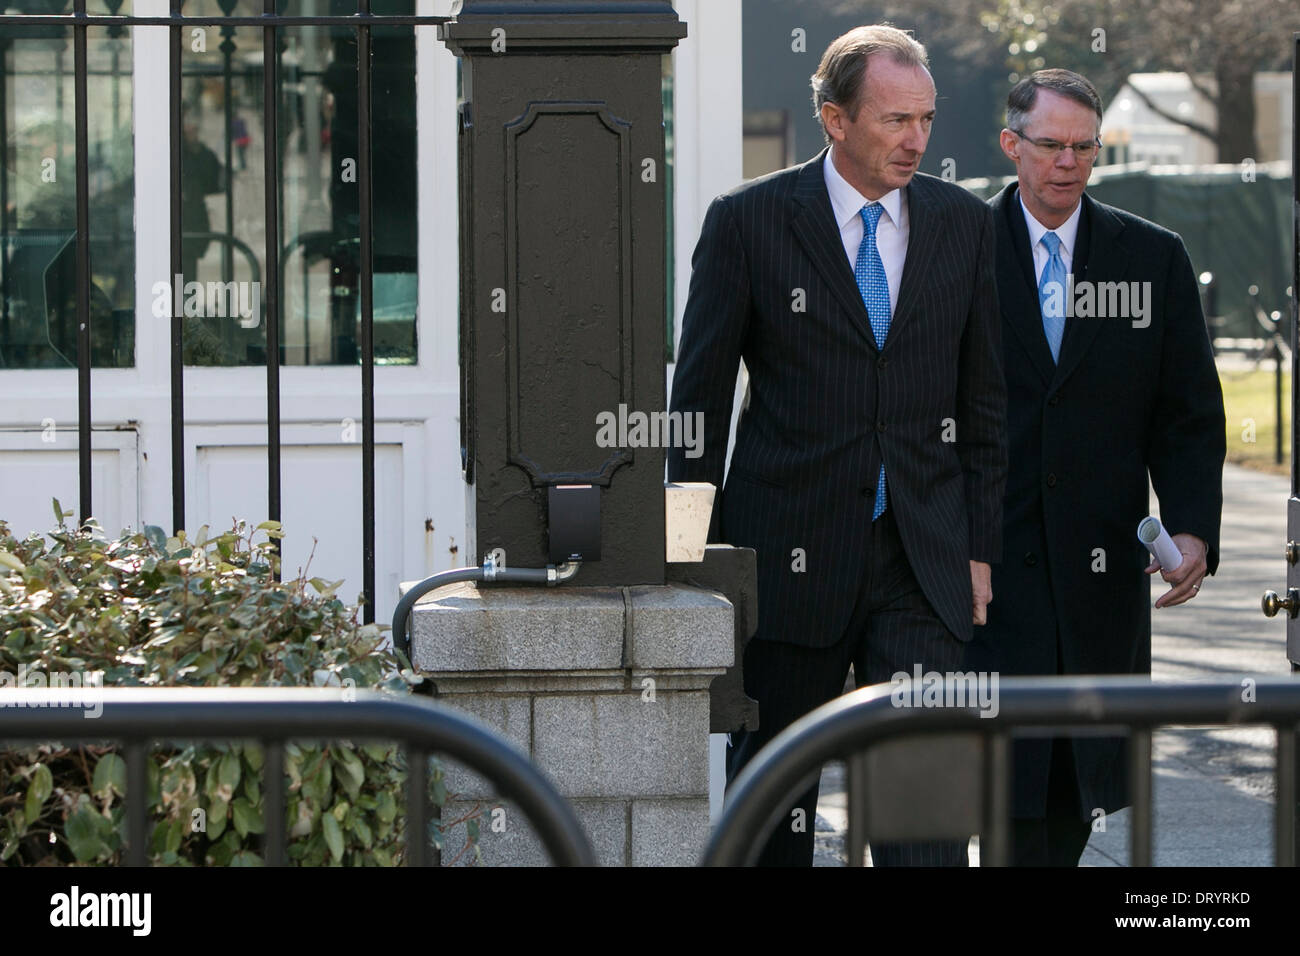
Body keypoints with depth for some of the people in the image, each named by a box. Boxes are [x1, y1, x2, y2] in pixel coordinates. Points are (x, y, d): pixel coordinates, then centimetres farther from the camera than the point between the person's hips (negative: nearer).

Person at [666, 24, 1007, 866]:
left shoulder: (966, 225, 6)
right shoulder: (748, 222, -2)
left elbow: (985, 401, 10)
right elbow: (699, 398, 1)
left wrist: (981, 549, 5)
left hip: (923, 562, 1)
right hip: (791, 558, -1)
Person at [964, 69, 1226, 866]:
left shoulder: (1154, 259, 8)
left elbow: (1190, 417, 6)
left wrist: (1194, 529, -8)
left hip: (1103, 562, 3)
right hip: (988, 561, -3)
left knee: (1086, 774, 8)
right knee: (1012, 770, -11)